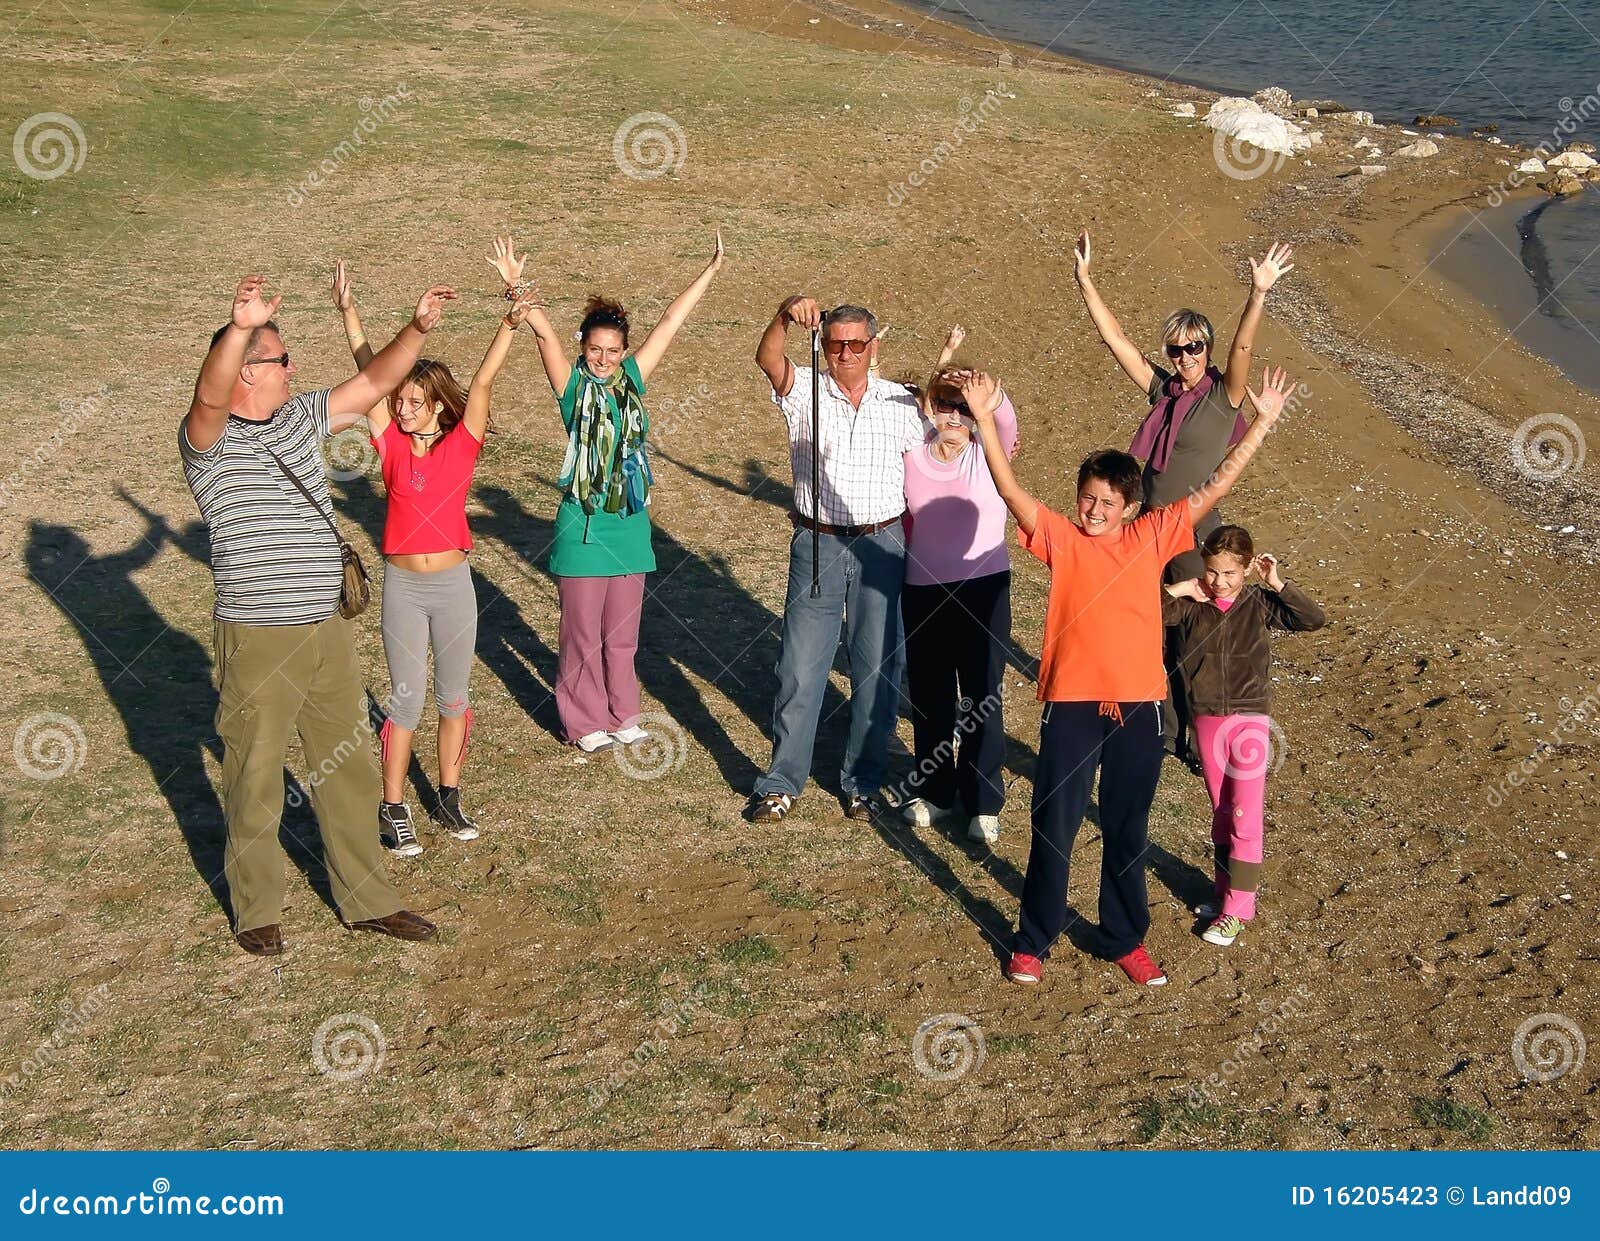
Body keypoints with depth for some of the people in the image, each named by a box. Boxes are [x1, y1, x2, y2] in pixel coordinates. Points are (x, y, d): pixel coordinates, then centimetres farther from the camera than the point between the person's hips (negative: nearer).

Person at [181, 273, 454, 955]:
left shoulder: (301, 418, 9)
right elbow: (210, 397, -34)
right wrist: (241, 327, -52)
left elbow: (373, 382, 15)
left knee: (347, 769, 14)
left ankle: (366, 898, 27)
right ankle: (256, 909, 26)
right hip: (257, 639, -6)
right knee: (254, 779, 8)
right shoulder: (208, 438, -12)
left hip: (328, 630, 7)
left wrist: (417, 327, 1)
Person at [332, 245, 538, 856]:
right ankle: (393, 809, 16)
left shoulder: (461, 445, -4)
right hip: (402, 586, 0)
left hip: (453, 584, 0)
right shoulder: (392, 444, -3)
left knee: (454, 695, 12)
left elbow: (483, 380, -15)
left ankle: (448, 797, 27)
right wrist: (348, 311, -17)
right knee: (407, 698, 5)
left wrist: (510, 322, -25)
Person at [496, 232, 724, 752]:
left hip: (630, 522, 4)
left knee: (622, 632, 14)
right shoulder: (573, 384, -5)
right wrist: (518, 291, -33)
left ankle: (622, 715, 27)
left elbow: (670, 323, 7)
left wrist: (709, 273, 9)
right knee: (583, 632, 6)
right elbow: (545, 333, -19)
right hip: (584, 524, -4)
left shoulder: (632, 379, 6)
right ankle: (585, 722, 18)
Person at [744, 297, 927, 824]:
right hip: (818, 546, -1)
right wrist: (784, 316, -40)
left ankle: (862, 782, 21)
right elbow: (767, 359, -21)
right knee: (800, 667, 2)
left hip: (882, 547, 1)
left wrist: (908, 543, 4)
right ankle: (783, 781, 16)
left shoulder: (902, 402, 5)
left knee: (877, 670, 6)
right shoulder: (805, 391, -1)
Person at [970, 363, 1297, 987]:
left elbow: (1214, 487, 3)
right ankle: (1031, 942, 23)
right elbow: (1010, 491, -14)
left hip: (1138, 708, 2)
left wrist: (1263, 421, 0)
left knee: (1128, 832, 15)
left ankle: (1126, 940, 32)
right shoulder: (1060, 538, -3)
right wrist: (984, 419, -24)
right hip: (1071, 706, -2)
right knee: (1053, 829, 8)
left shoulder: (1153, 536, 3)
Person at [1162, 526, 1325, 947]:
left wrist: (1277, 584, -20)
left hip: (1249, 719, -3)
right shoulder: (1191, 605, -4)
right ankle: (1227, 890, 28)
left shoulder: (1258, 603, -7)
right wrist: (1180, 589, -19)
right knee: (1221, 812, 15)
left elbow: (1314, 619, -14)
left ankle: (1237, 908, 5)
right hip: (1206, 719, 3)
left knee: (1245, 818, -1)